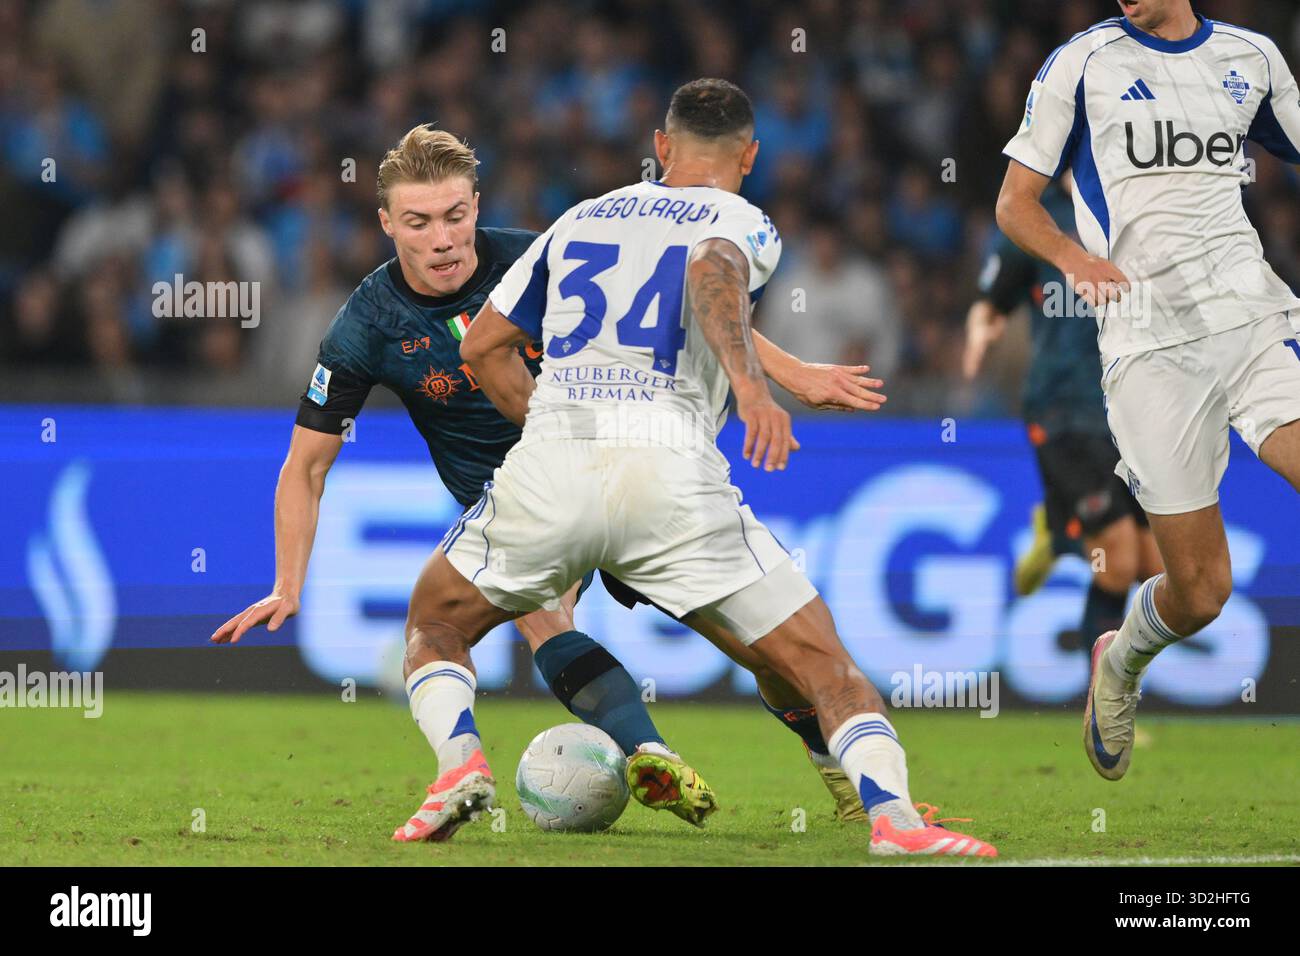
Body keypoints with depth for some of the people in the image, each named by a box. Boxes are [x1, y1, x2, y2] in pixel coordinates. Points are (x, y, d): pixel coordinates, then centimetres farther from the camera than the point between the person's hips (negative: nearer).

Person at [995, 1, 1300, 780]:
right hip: (1151, 342, -2)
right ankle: (1121, 662, 32)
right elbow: (1016, 203, 8)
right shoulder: (1084, 63, 5)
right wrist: (1076, 258, -11)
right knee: (1201, 593, -1)